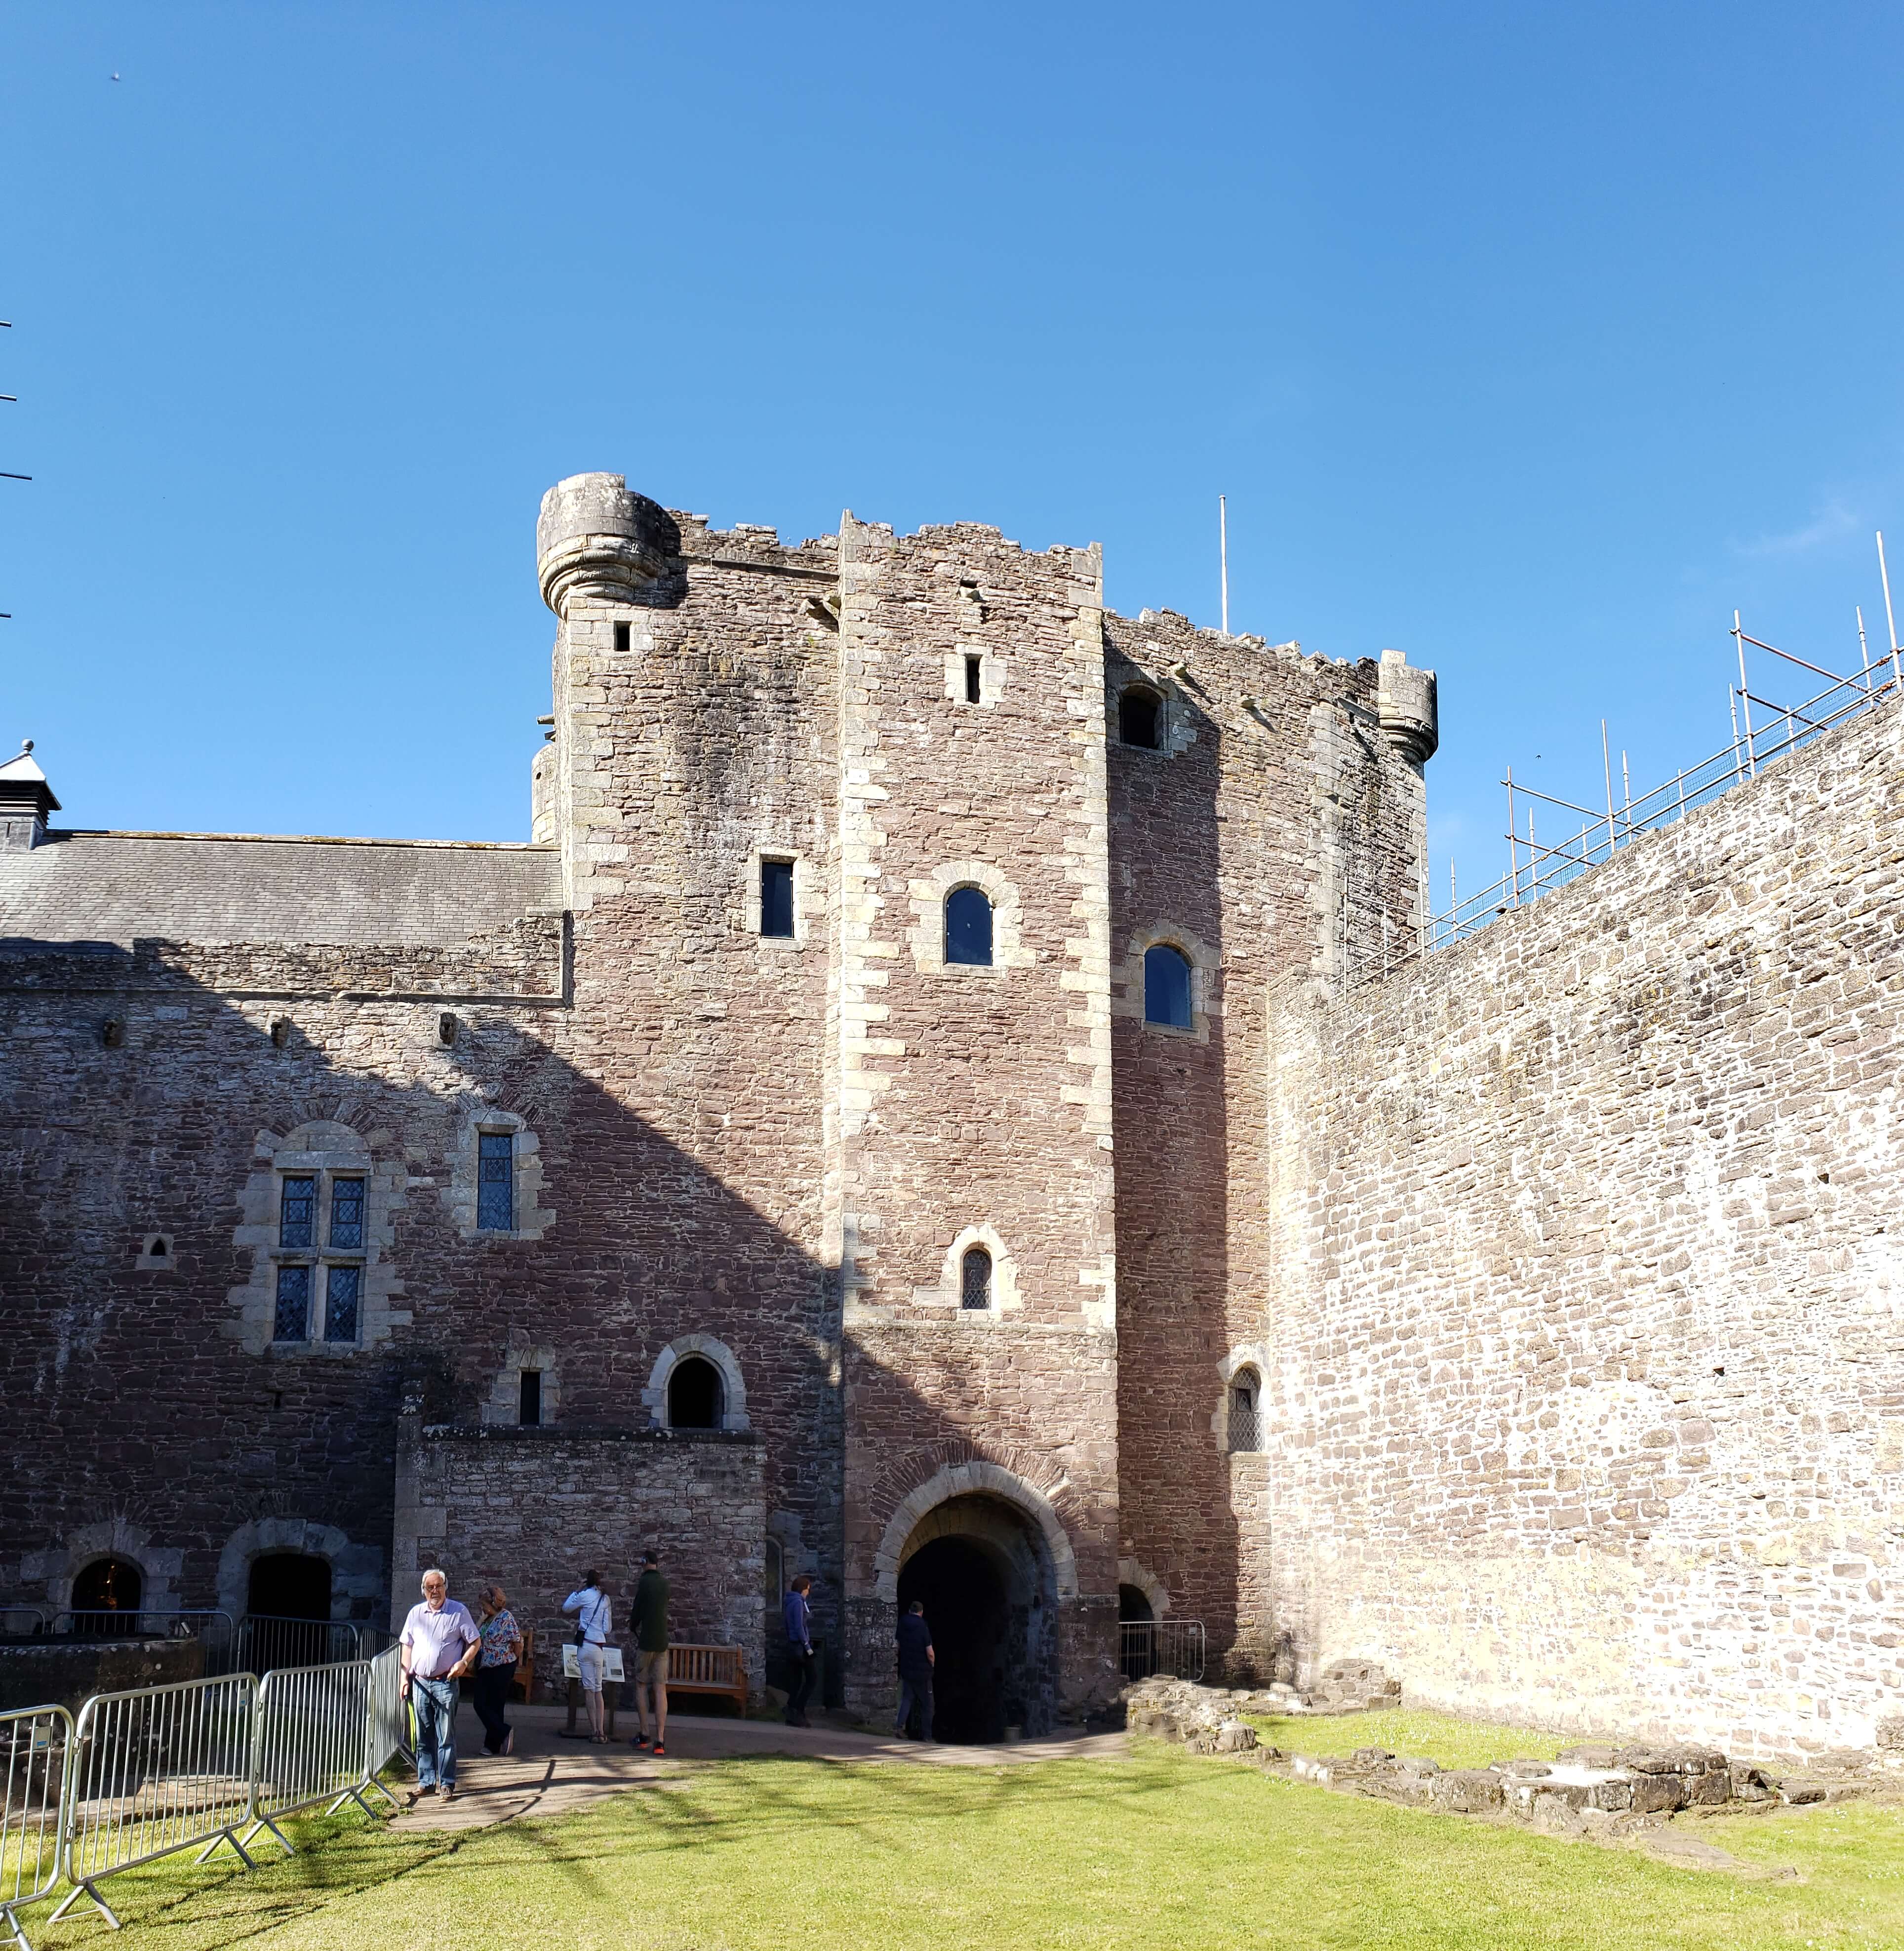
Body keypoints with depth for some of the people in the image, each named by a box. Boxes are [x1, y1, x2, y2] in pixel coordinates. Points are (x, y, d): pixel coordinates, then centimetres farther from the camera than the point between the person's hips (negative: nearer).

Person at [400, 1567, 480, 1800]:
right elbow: (407, 1647, 14)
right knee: (423, 1737, 9)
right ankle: (426, 1780, 17)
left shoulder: (459, 1612, -3)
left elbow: (475, 1642, 2)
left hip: (446, 1683, -4)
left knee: (446, 1737, -3)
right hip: (420, 1683, 4)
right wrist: (406, 1677, 7)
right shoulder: (416, 1613, 8)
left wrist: (464, 1662, -14)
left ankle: (446, 1783, 2)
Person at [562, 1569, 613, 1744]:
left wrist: (578, 1590, 13)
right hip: (600, 1647, 4)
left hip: (586, 1645, -4)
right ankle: (600, 1732, 5)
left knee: (589, 1688, -1)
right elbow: (608, 1628, 10)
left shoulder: (585, 1595, -6)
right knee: (598, 1689, 8)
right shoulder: (606, 1599, 8)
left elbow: (566, 1608, 10)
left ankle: (594, 1731, -3)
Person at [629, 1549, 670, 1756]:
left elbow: (638, 1611, -6)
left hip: (646, 1641, -4)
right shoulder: (664, 1583, 7)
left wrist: (635, 1631, 13)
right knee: (661, 1689, 0)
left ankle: (644, 1736, 10)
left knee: (641, 1686, 9)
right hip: (662, 1642, 4)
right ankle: (660, 1741, -5)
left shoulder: (645, 1582, -9)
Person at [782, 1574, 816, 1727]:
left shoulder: (789, 1601, 14)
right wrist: (807, 1646, -16)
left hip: (793, 1644, 9)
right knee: (810, 1680, -3)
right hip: (800, 1645, -9)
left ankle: (792, 1715, 9)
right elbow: (799, 1626, -19)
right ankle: (798, 1713, -8)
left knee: (798, 1680, 12)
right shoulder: (798, 1602, -14)